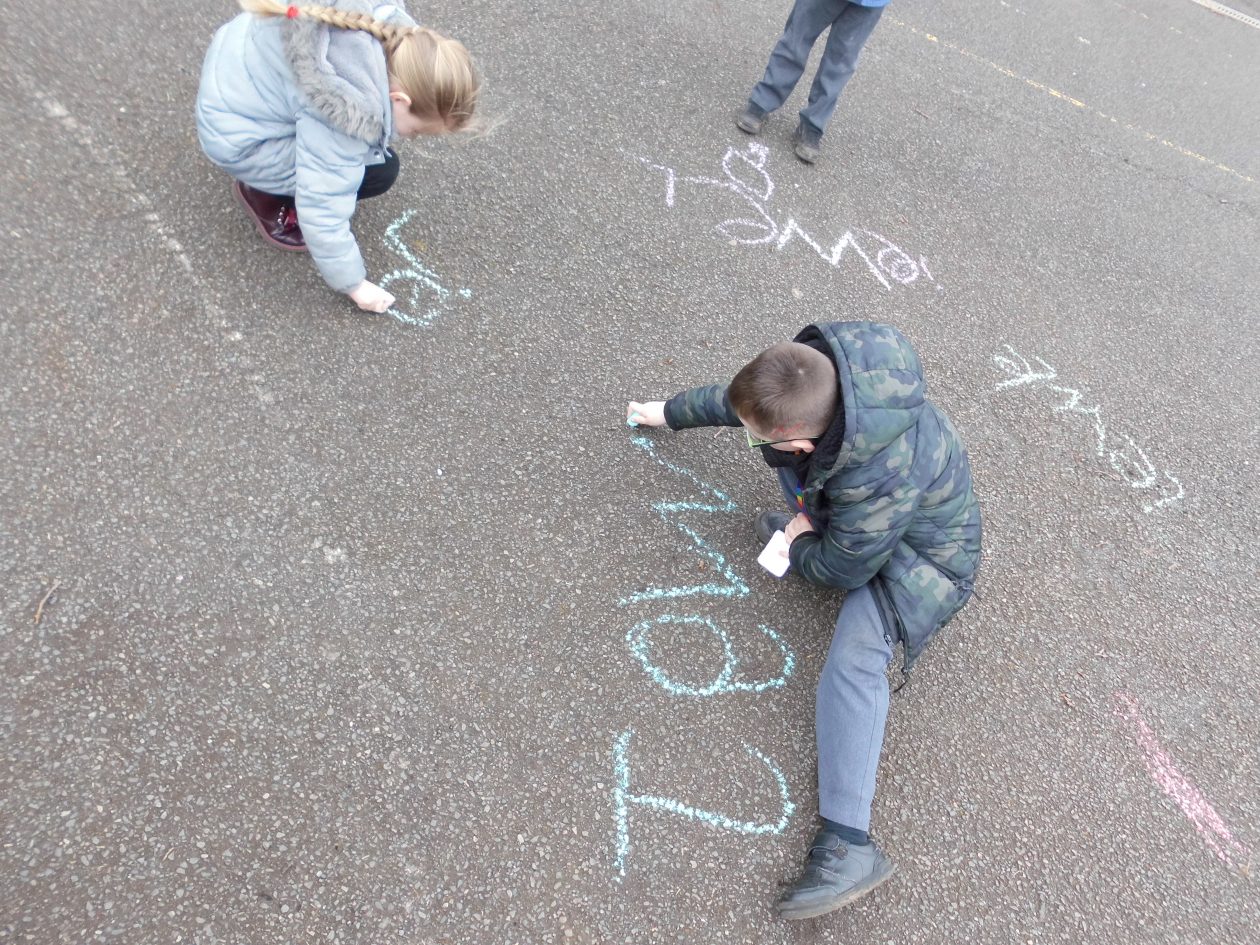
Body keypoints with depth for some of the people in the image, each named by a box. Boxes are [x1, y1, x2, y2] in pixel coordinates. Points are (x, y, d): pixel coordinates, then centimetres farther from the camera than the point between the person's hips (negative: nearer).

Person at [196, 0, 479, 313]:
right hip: (237, 136, -8)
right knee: (378, 170, -16)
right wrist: (355, 284, -18)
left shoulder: (399, 38, -15)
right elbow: (323, 212, -30)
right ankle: (264, 194, 1)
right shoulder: (351, 110, -37)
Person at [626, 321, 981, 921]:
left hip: (918, 550, -8)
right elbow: (740, 398, -1)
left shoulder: (880, 478, -44)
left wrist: (797, 542, -7)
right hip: (847, 510, 8)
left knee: (852, 658, -29)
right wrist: (671, 412, 13)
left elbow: (841, 569, -27)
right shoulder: (813, 371, -24)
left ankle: (847, 842, -27)